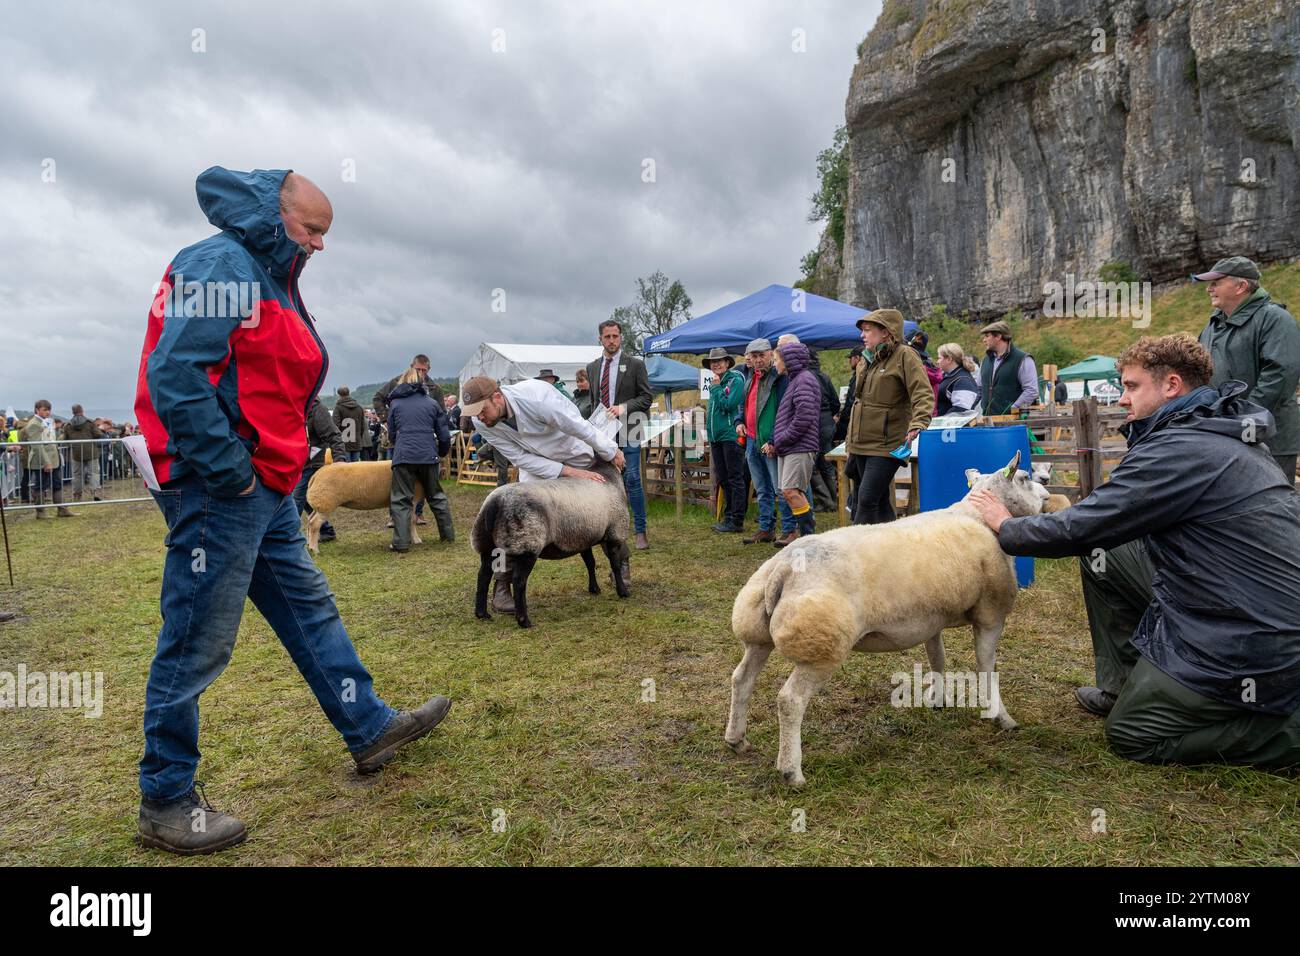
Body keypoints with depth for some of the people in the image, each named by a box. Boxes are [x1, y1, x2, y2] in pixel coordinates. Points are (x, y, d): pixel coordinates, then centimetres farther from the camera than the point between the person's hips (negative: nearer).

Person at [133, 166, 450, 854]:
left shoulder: (271, 279, 19)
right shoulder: (222, 264, -12)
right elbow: (174, 375, -23)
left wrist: (277, 472, 14)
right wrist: (230, 473, -20)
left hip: (264, 491, 10)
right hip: (217, 489, -10)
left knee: (310, 609, 16)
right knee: (195, 647, 1)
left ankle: (369, 728, 30)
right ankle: (164, 803, 17)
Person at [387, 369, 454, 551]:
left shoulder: (395, 403, 10)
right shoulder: (432, 403, 11)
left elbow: (392, 433, 15)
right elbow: (444, 435, 9)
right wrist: (442, 452, 26)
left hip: (403, 455, -2)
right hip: (428, 455, 2)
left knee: (401, 500, 1)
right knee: (436, 496, 17)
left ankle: (401, 543, -7)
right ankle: (448, 534, 23)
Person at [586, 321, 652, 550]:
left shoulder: (635, 365, 2)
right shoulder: (592, 367, 14)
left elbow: (646, 397, -1)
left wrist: (623, 407, -16)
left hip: (627, 433, -4)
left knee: (632, 480, -6)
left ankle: (640, 532, 0)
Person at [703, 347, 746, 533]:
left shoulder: (736, 380, -8)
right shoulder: (714, 383, 16)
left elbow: (728, 404, -19)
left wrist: (716, 387, -10)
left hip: (731, 435, -8)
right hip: (715, 436, 8)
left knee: (734, 479, -4)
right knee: (723, 479, 13)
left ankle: (737, 520, 0)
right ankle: (728, 516, 22)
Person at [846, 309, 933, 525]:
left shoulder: (904, 356, -7)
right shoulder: (869, 360, 17)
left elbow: (923, 394, -17)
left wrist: (918, 424, -34)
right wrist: (850, 442, 23)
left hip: (887, 445, -8)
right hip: (861, 445, 8)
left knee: (867, 499, -13)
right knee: (880, 501, 11)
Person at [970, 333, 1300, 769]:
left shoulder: (1179, 450, -22)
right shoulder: (1221, 434, 10)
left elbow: (1076, 529, -18)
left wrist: (1005, 527, -1)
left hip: (1253, 646, -9)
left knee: (1129, 733, 4)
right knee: (1101, 551, 12)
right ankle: (1124, 685, 22)